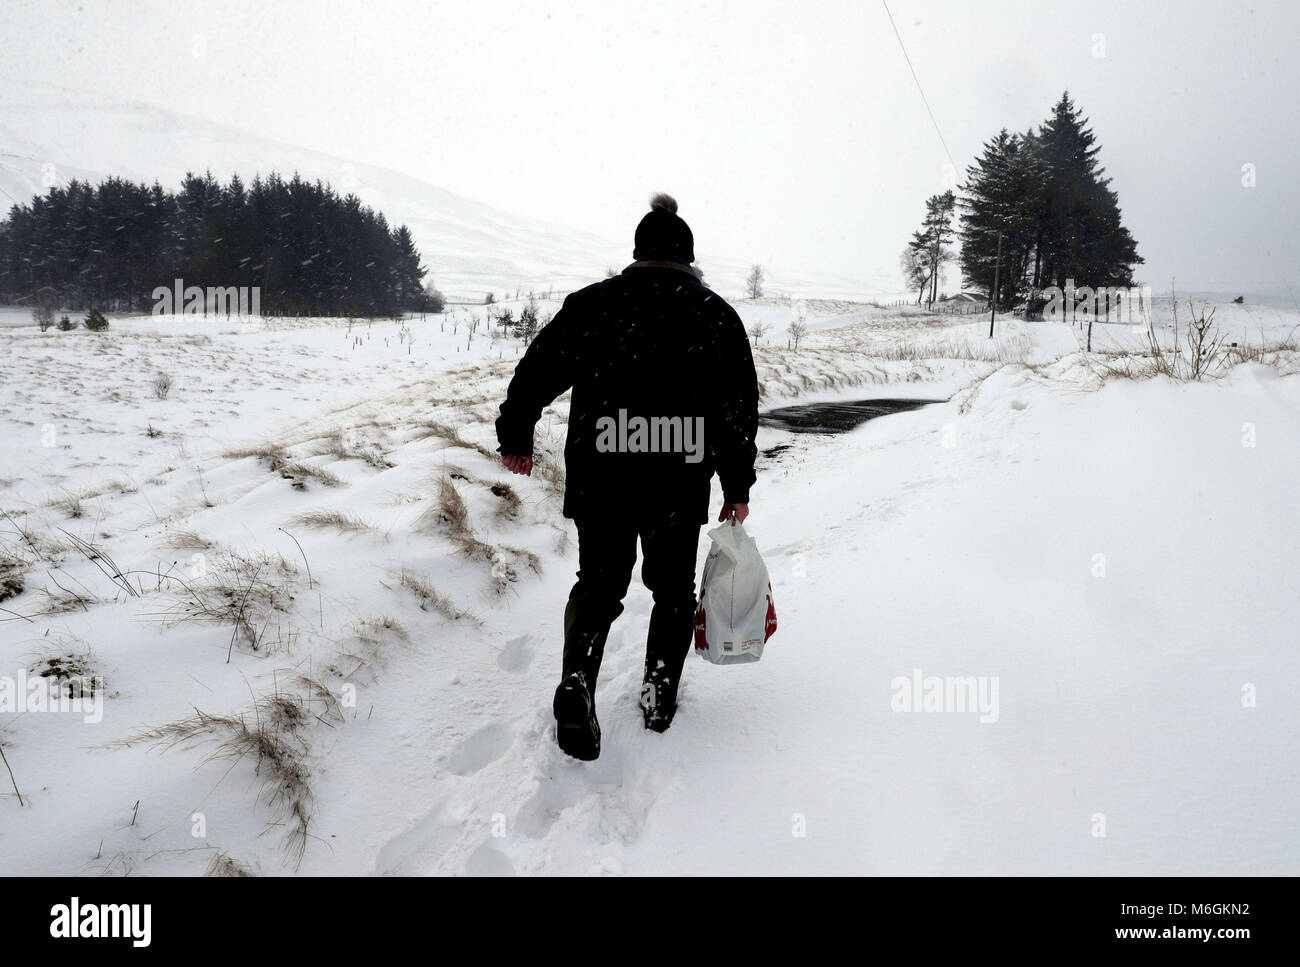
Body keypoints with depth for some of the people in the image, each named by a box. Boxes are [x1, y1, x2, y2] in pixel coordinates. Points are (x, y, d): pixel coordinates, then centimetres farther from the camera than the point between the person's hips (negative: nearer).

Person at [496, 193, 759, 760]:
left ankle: (577, 680, -9)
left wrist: (515, 437, 20)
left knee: (598, 585, 13)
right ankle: (660, 697, 23)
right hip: (679, 487, 0)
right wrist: (738, 486, 11)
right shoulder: (716, 314, 2)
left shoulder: (591, 303, 3)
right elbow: (740, 409, 2)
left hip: (598, 481, 1)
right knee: (673, 590, 18)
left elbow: (535, 373, 5)